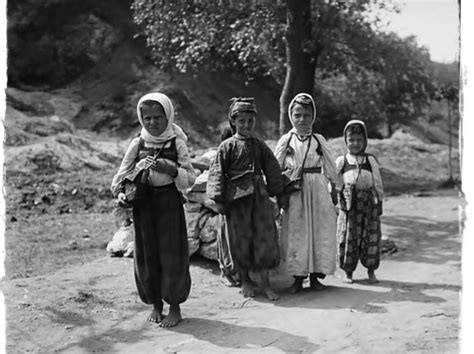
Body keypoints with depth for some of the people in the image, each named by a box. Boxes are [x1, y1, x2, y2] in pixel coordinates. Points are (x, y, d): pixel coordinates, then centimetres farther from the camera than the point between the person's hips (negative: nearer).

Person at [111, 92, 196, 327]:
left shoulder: (176, 143, -2)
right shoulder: (137, 144, 3)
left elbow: (190, 179, -5)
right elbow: (121, 176, 7)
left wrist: (171, 169, -21)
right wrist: (121, 192, -11)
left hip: (170, 203, -2)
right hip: (144, 204, 2)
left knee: (172, 255, 1)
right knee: (146, 256, 7)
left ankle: (175, 308, 17)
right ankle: (156, 305, 25)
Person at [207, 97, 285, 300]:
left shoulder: (260, 145, 8)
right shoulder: (227, 146, -2)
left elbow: (272, 170, 14)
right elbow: (217, 173, -4)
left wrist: (276, 192, 11)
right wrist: (219, 199, -10)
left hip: (259, 196, 3)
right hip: (236, 198, -3)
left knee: (265, 237, 1)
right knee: (240, 239, 6)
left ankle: (265, 283, 11)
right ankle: (245, 280, 24)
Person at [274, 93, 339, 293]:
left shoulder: (319, 140, 6)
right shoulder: (286, 141, 3)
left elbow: (330, 168, 12)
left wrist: (334, 190, 11)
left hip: (318, 190, 1)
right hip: (294, 193, -1)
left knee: (320, 233, 3)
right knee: (295, 235, 0)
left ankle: (315, 276, 14)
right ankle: (298, 278, 11)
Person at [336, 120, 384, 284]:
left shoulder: (371, 160, 11)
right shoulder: (341, 161, 6)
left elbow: (378, 183, 12)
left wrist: (379, 202, 8)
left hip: (369, 204, 1)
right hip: (348, 204, -1)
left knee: (371, 238, 2)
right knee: (347, 238, 1)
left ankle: (371, 271, 16)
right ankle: (348, 272, 14)